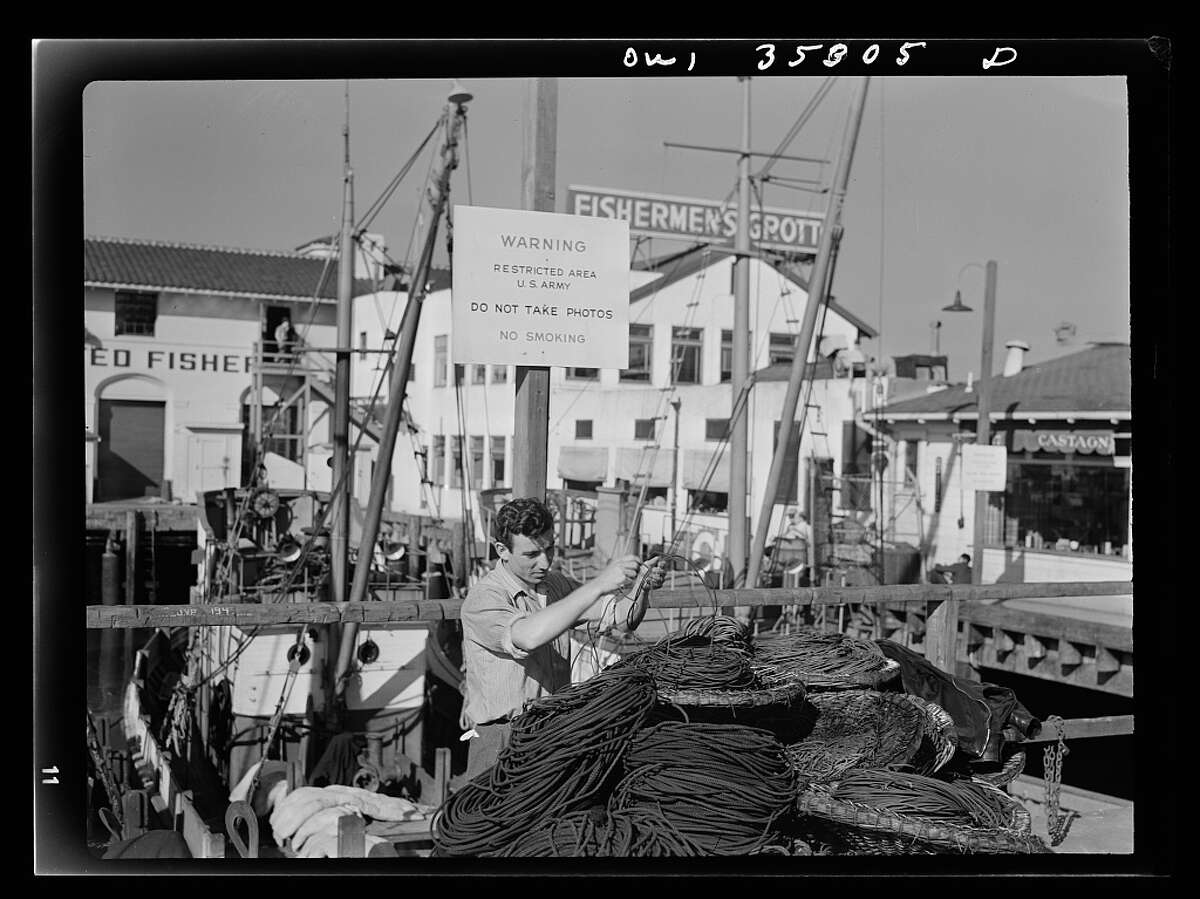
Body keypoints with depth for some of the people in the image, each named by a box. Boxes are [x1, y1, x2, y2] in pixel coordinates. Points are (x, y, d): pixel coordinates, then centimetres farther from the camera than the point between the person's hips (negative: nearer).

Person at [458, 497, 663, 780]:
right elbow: (528, 636, -32)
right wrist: (597, 585, -33)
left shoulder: (556, 585, 10)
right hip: (501, 743, -6)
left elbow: (619, 614, 11)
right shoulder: (482, 599, -13)